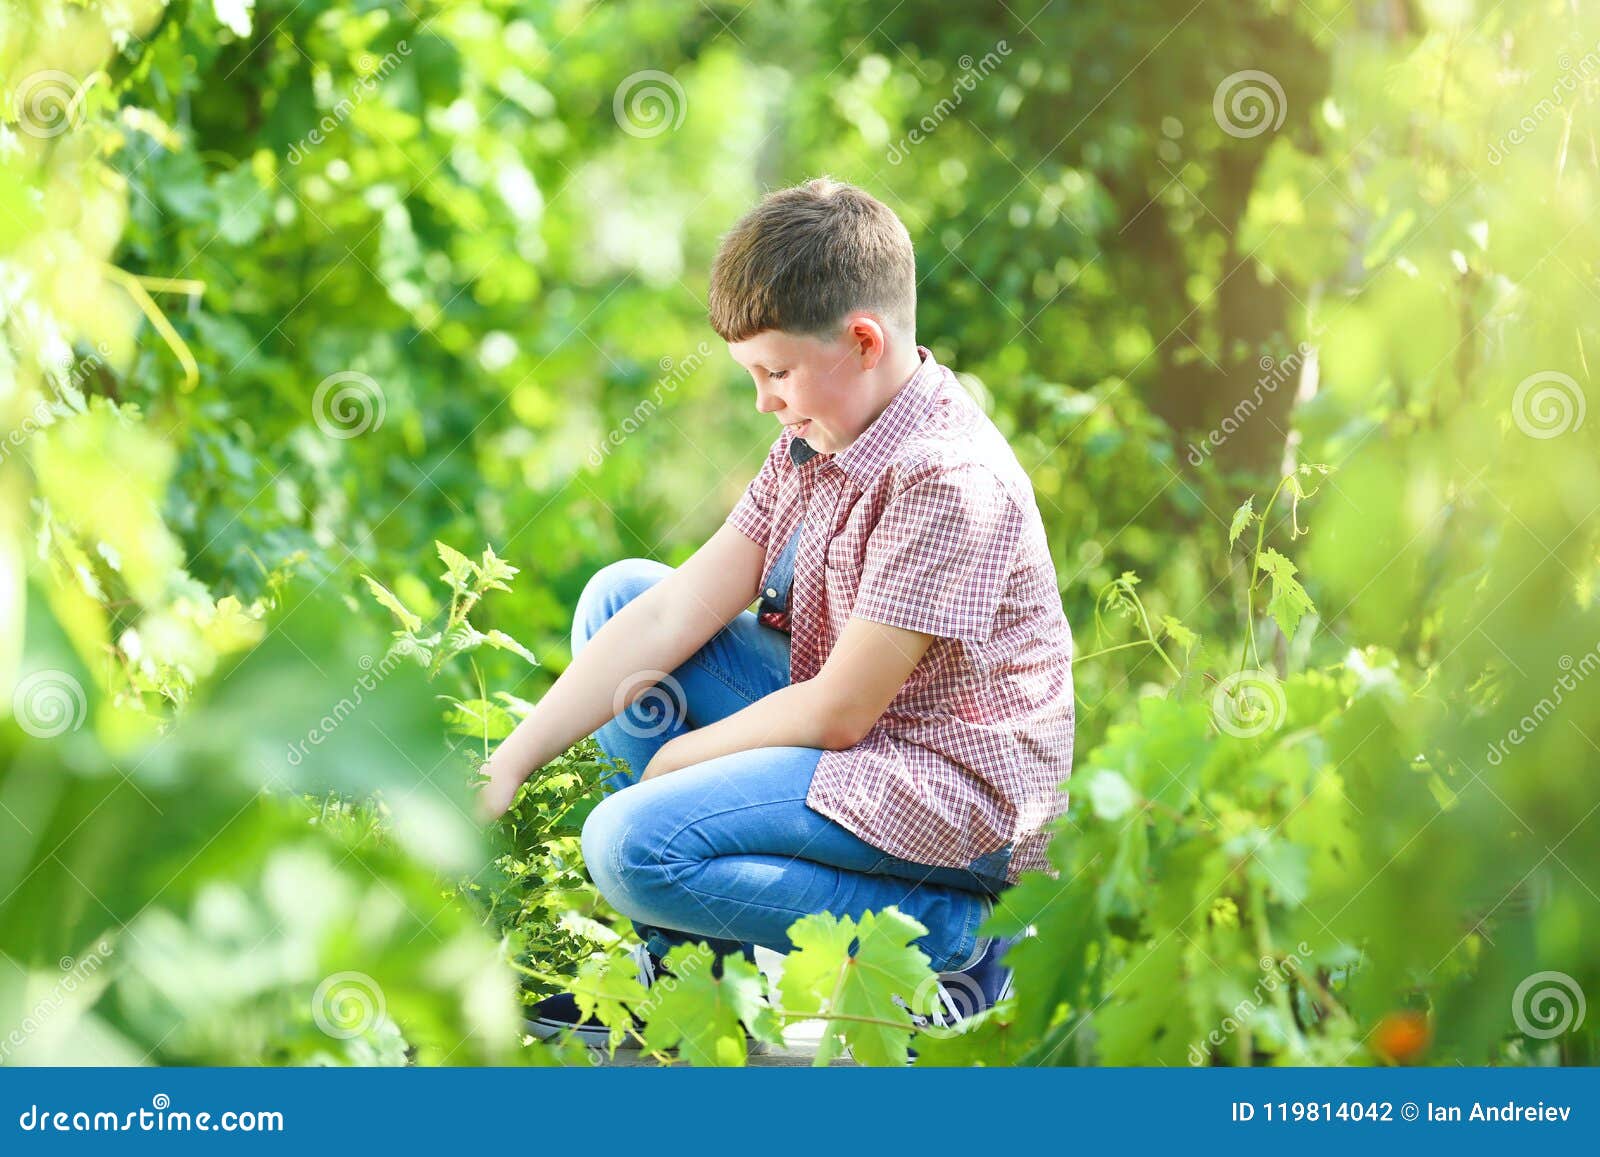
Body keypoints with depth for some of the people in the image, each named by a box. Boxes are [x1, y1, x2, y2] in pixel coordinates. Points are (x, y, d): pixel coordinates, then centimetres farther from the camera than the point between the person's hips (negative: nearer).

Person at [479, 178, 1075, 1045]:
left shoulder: (951, 483, -25)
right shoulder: (815, 438, 3)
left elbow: (838, 712, -23)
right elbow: (675, 611, -2)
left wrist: (671, 760, -8)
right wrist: (510, 763, -8)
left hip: (949, 789, -10)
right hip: (846, 728, 10)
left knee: (632, 847, -23)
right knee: (620, 593, 7)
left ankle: (940, 944, -8)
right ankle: (679, 956, 5)